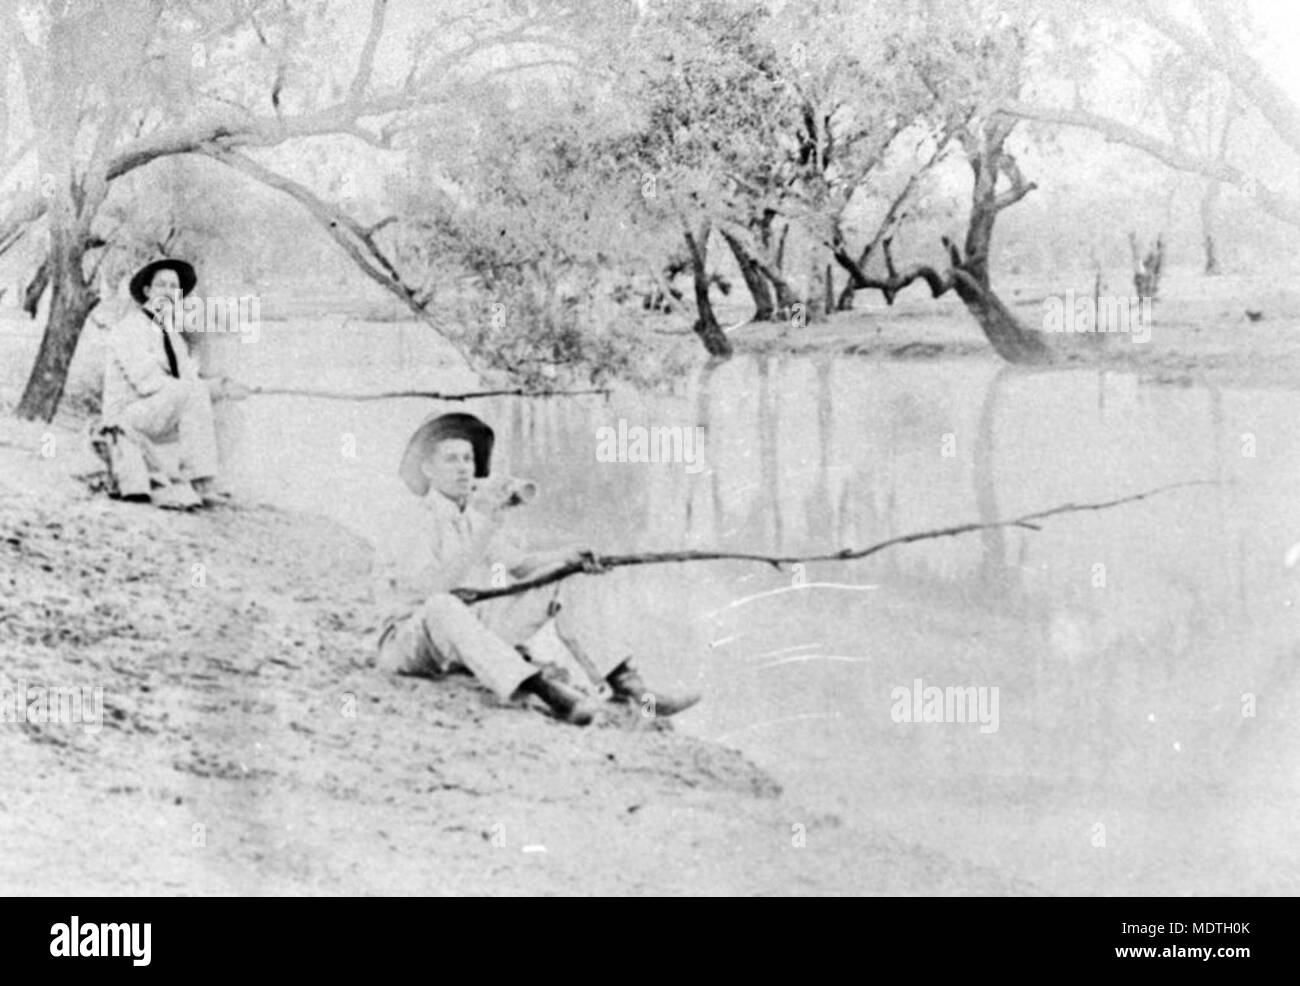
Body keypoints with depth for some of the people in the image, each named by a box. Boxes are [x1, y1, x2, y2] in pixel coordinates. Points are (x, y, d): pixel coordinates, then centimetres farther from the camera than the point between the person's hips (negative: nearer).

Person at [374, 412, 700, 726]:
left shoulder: (477, 505, 5)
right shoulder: (416, 520, -18)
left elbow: (517, 563, 13)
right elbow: (435, 588, -33)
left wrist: (570, 556, -5)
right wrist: (486, 526, -37)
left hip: (474, 633, 8)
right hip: (412, 641, -7)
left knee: (561, 584, -2)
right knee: (442, 607, -42)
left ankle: (625, 683, -17)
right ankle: (544, 689, -53)